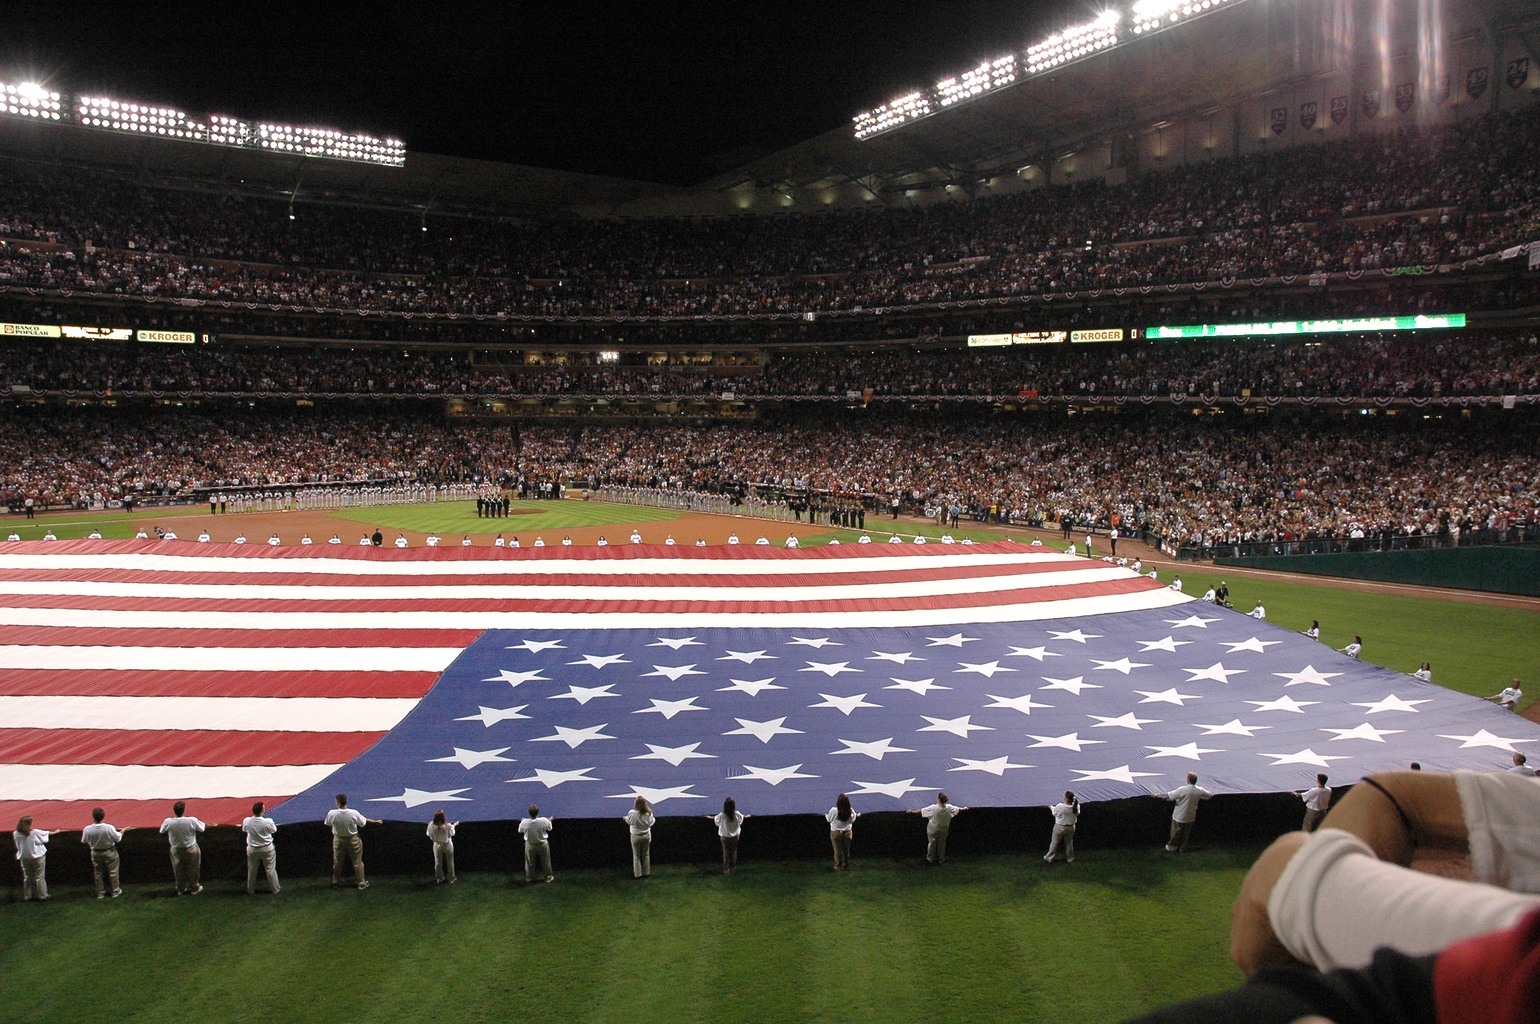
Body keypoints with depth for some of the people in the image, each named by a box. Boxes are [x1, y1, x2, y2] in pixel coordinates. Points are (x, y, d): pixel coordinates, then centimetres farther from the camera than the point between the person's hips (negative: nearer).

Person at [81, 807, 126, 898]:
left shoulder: (87, 829, -23)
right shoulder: (109, 828, -29)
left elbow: (84, 841, -4)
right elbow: (118, 838, -14)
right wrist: (122, 831, 6)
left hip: (96, 854, 2)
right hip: (109, 852, -2)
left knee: (98, 874, 19)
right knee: (113, 872, 15)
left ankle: (100, 893, 29)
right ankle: (115, 891, 25)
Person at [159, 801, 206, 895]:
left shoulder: (168, 822, -24)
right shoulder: (192, 821, -29)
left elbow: (162, 832, -4)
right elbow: (203, 827, -13)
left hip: (176, 850, 2)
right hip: (191, 849, -2)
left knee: (179, 870, 22)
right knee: (193, 869, 19)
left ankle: (181, 889, 37)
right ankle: (194, 888, 33)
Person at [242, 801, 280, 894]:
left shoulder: (247, 821, -20)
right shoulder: (268, 822, -27)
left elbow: (244, 829, 4)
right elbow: (274, 830, -6)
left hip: (252, 849, 2)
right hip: (267, 848, -2)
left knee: (251, 870, 21)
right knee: (270, 869, 12)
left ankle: (250, 890, 36)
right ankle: (275, 890, 22)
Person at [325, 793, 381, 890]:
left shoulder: (331, 814, -23)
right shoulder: (353, 813, -24)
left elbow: (328, 825, -4)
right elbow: (364, 821, -10)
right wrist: (376, 821, 7)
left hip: (339, 840, 1)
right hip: (353, 840, -1)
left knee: (337, 862, 20)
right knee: (357, 862, 13)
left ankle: (335, 882, 34)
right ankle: (361, 883, 22)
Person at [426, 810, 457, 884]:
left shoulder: (431, 826, -27)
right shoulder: (447, 826, -31)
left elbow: (429, 835, -9)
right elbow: (452, 834, -12)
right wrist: (453, 826, 5)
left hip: (437, 846, 2)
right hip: (448, 846, -2)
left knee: (438, 862, 25)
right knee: (450, 862, 21)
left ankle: (439, 878, 42)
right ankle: (451, 879, 36)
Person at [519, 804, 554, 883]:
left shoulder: (524, 822, -26)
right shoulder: (544, 821, -27)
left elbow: (520, 832, -5)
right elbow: (549, 829, -7)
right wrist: (549, 821, 13)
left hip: (530, 845, 1)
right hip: (542, 844, -1)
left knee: (530, 862, 21)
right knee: (545, 862, 19)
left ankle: (529, 878, 36)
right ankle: (548, 877, 32)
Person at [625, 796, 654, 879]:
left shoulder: (632, 813, -25)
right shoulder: (649, 813, -18)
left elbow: (629, 822, -9)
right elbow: (651, 823, -5)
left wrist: (625, 818, 13)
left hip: (635, 836, -2)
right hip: (646, 835, 2)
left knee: (636, 856, 14)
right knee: (646, 855, 19)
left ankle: (637, 874, 23)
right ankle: (646, 873, 29)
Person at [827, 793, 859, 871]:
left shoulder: (833, 810, -24)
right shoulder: (850, 811, -17)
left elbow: (829, 819, -7)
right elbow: (852, 820, 0)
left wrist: (826, 815, 16)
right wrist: (857, 816, 22)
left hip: (836, 833, -2)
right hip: (847, 832, 2)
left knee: (838, 850, 12)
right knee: (846, 850, 19)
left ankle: (838, 866, 22)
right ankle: (846, 865, 34)